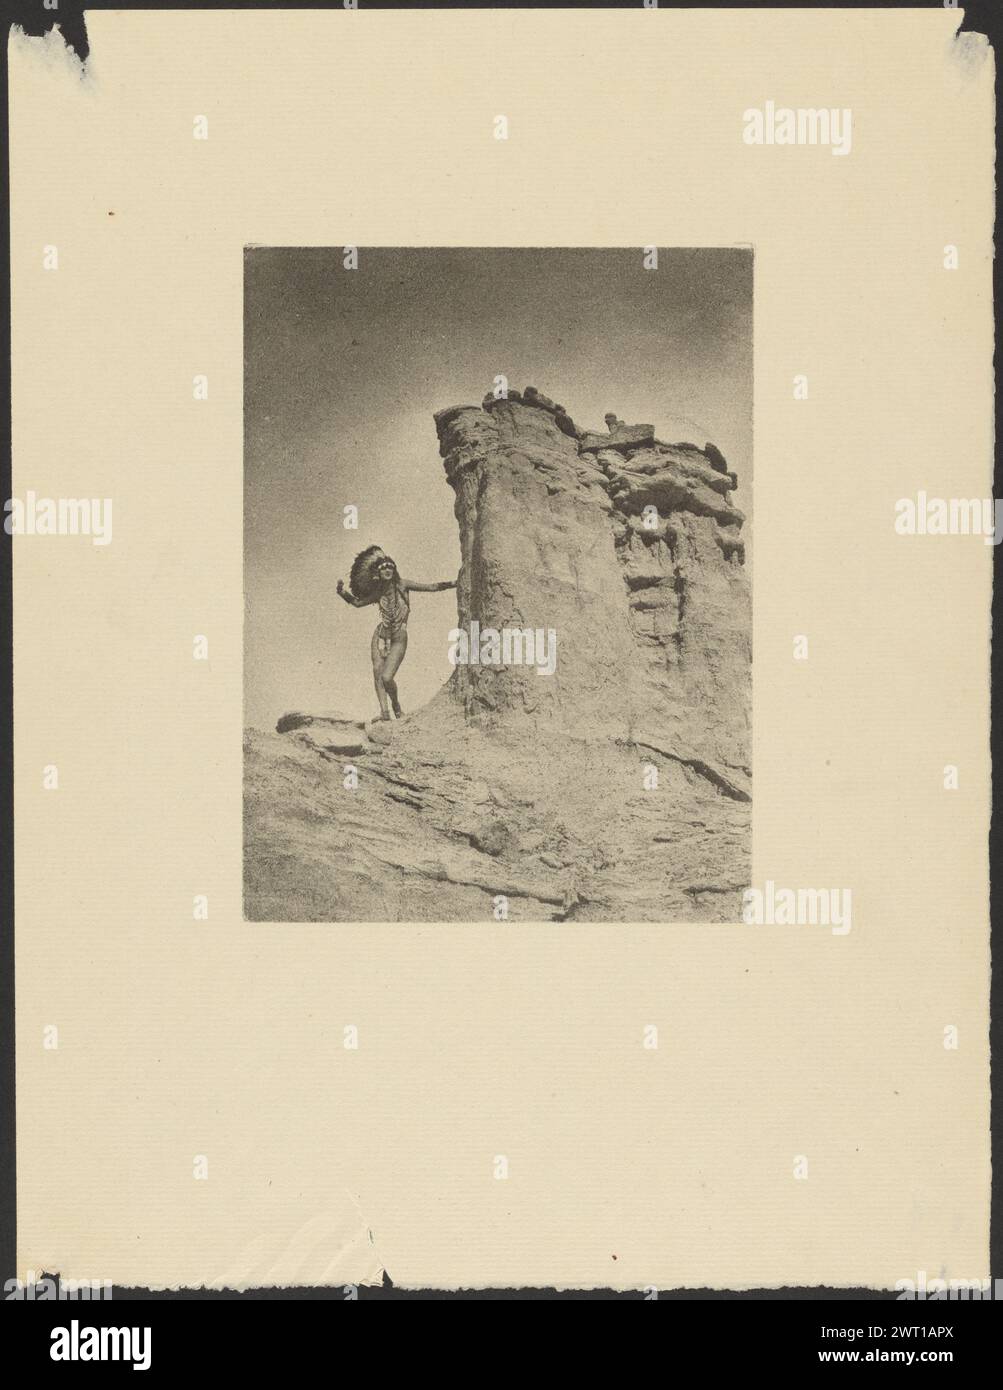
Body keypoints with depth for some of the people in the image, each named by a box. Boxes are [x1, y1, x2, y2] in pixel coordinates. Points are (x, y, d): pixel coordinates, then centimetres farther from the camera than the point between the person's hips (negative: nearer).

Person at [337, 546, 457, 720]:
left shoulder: (402, 585, -3)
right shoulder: (378, 593, 7)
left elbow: (432, 587, -4)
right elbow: (357, 602, 23)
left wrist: (454, 583, -11)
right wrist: (342, 592, 8)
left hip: (398, 640, -4)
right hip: (380, 637, 4)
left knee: (386, 678, -15)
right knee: (377, 675, -6)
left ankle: (396, 704, 13)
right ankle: (384, 712, -1)